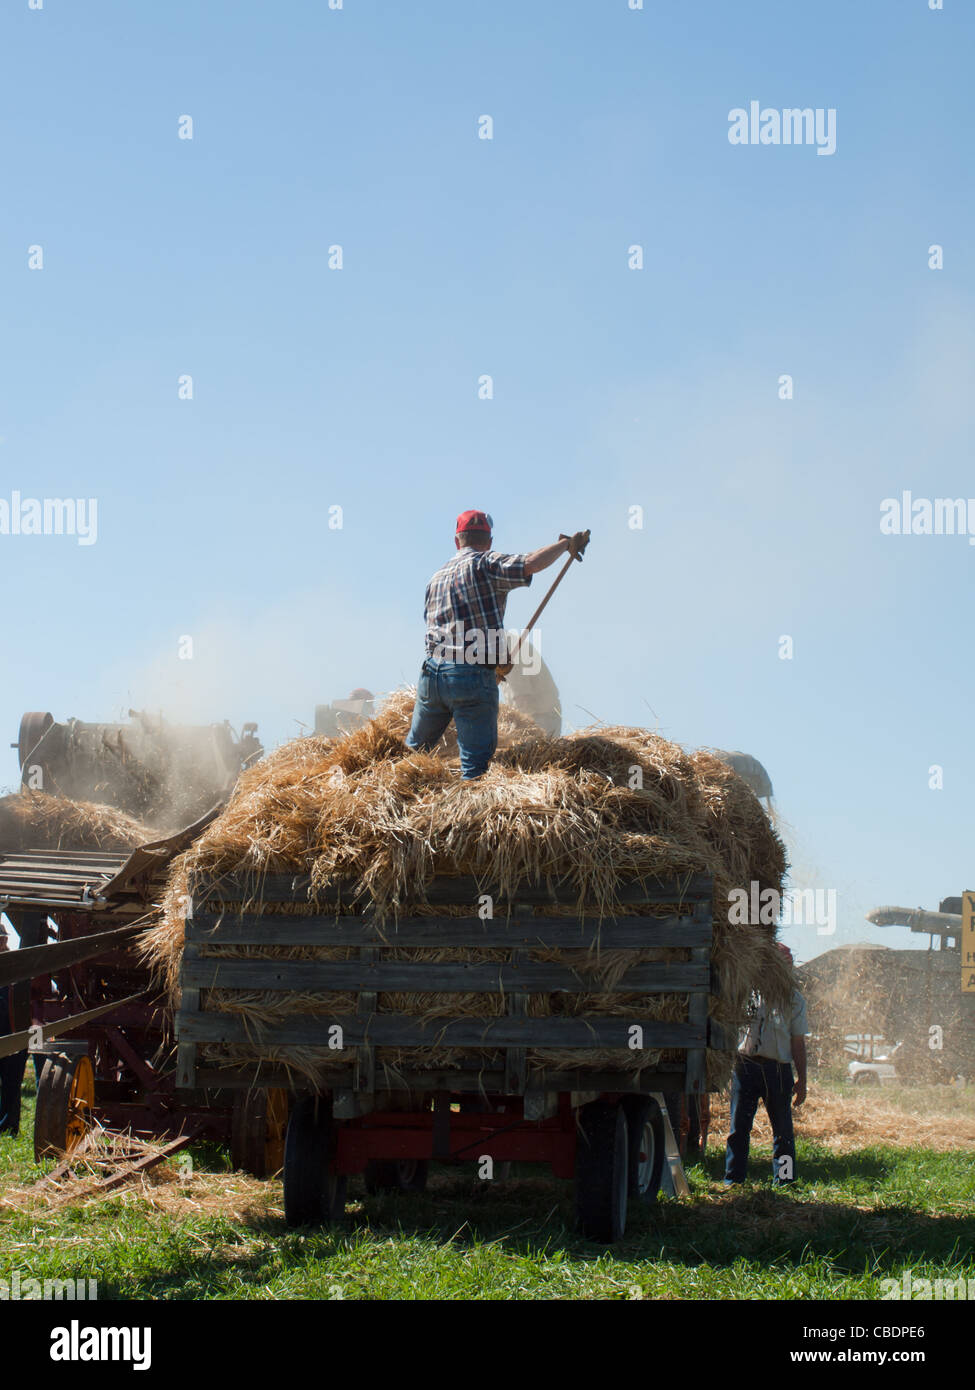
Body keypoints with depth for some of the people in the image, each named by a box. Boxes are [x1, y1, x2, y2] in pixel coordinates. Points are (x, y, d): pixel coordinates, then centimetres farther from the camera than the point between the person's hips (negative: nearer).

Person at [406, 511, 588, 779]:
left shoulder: (436, 578, 19)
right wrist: (566, 544, -5)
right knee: (476, 767, -4)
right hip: (473, 677, -6)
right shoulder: (485, 564, -4)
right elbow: (530, 565, -21)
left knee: (416, 748, 23)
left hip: (432, 673, 6)